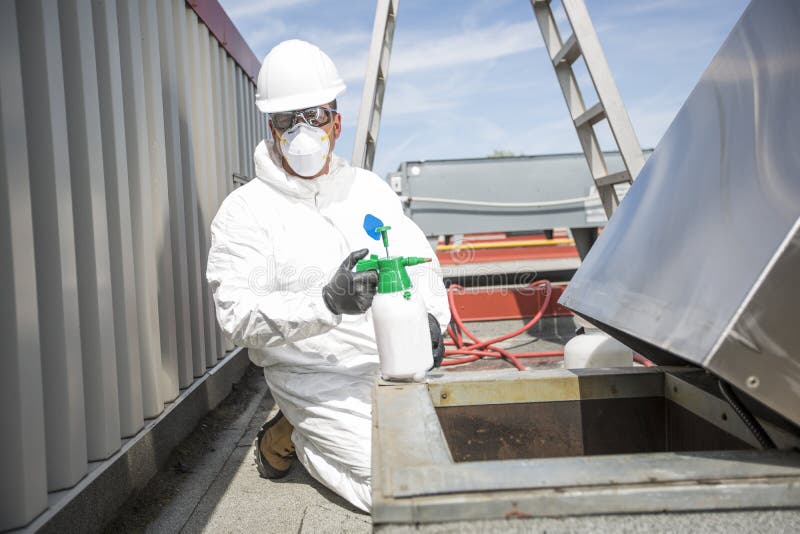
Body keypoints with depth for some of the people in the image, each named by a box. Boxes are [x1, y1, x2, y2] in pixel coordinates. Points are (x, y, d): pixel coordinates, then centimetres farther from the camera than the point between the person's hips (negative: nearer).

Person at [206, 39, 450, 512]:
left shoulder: (370, 188, 8)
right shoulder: (246, 211, -8)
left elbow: (420, 261, 13)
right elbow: (238, 315, -18)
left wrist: (431, 316, -6)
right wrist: (328, 302, -32)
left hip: (395, 364, 6)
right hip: (318, 380, -5)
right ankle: (289, 438, 13)